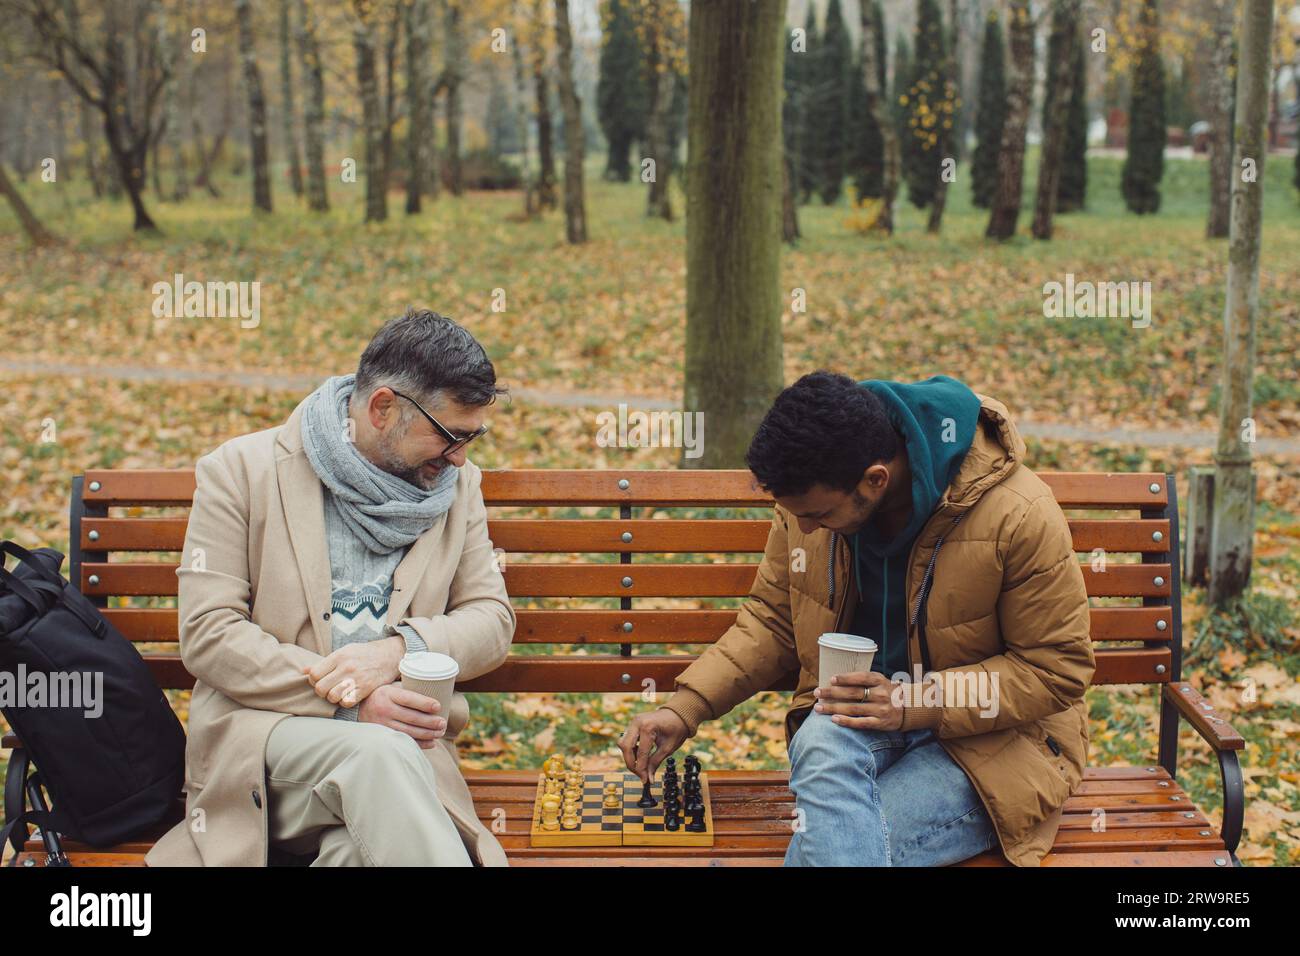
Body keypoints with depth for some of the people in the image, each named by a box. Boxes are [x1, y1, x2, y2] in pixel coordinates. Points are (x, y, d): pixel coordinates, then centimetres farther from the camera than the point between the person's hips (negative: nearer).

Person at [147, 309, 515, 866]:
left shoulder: (458, 485, 13)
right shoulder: (240, 470, 1)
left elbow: (492, 620, 11)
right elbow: (207, 634, -5)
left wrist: (400, 648, -12)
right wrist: (349, 702, -16)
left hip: (401, 736, 2)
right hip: (260, 729, -2)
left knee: (363, 845, -35)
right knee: (380, 755, -36)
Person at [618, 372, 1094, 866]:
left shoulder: (1019, 517, -20)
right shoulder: (813, 490, -6)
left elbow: (1058, 671, -12)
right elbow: (773, 620, 6)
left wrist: (915, 704, -23)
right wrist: (686, 707, -8)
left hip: (985, 735, -4)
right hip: (853, 717, 5)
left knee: (826, 839, -32)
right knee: (823, 744, -34)